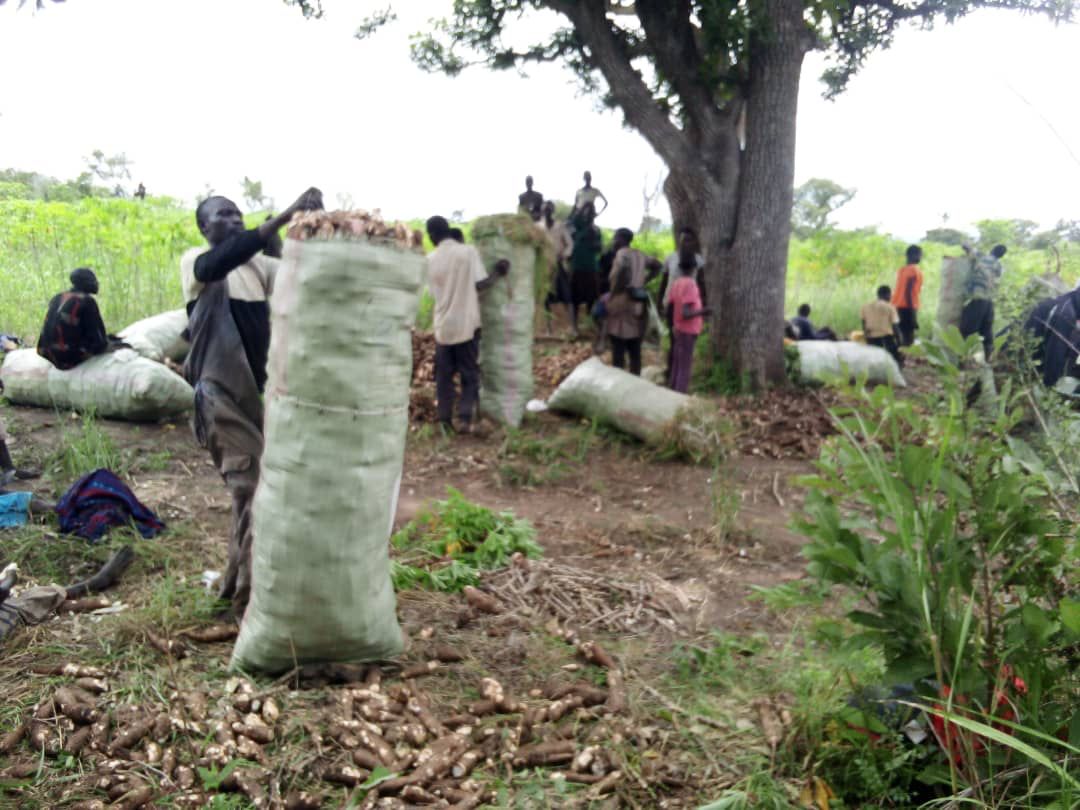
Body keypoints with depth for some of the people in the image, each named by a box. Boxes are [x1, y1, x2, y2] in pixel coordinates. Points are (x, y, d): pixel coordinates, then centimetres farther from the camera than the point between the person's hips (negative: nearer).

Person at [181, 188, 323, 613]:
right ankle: (251, 596, 3)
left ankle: (237, 583, 30)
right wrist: (284, 216, -37)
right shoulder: (194, 262, -6)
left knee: (255, 488, 14)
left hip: (260, 390, 6)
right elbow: (217, 264, -30)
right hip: (221, 393, -6)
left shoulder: (260, 264, 12)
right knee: (254, 490, -9)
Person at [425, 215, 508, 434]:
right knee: (470, 373, 8)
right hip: (466, 324, -2)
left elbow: (434, 292, 7)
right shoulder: (468, 251, -7)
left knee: (443, 375, 13)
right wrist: (498, 272, 4)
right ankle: (465, 417, -3)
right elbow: (480, 285, -11)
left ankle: (445, 419, 11)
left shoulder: (430, 259, 1)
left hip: (443, 325, 2)